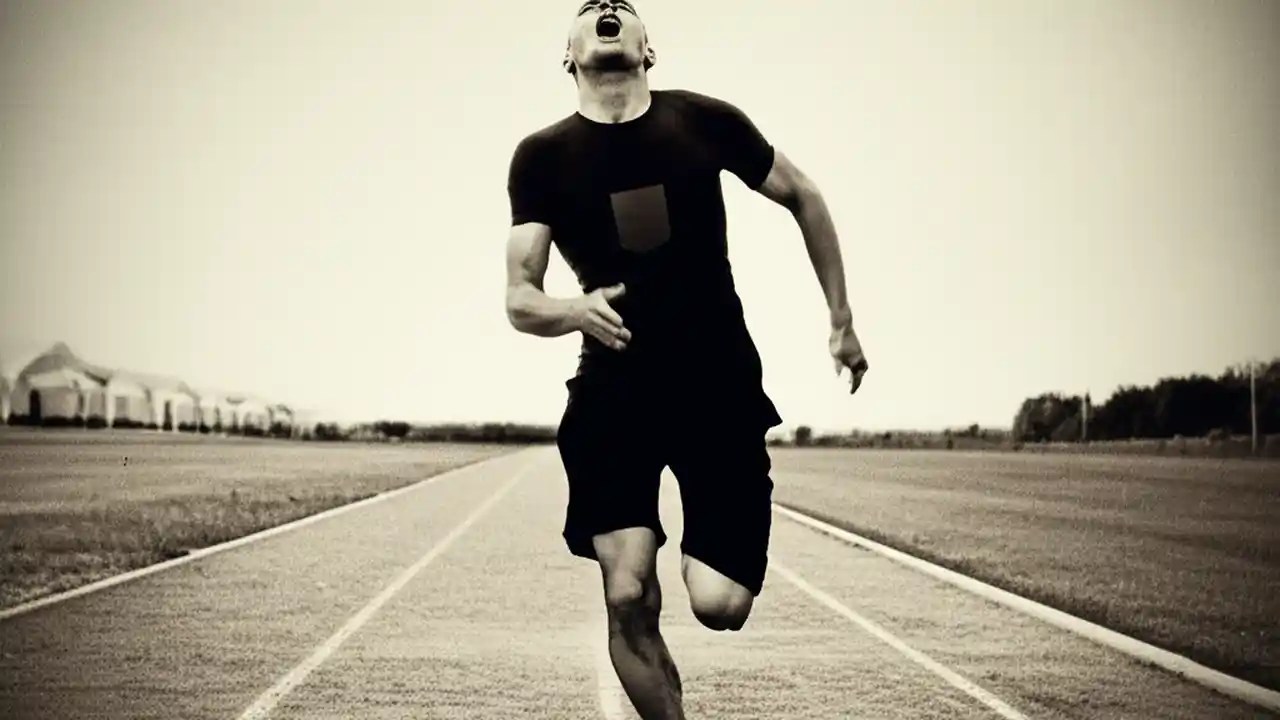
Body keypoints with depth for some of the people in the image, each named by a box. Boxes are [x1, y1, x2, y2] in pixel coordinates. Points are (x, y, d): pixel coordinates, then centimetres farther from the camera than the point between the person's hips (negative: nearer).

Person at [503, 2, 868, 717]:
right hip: (613, 394, 0)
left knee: (720, 605, -10)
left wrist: (842, 319, 15)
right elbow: (519, 300, -3)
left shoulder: (702, 120, 0)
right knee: (629, 600, -10)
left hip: (720, 388, 0)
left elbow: (802, 197, 14)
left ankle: (706, 555, 26)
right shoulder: (544, 156, 0)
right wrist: (573, 310, -26)